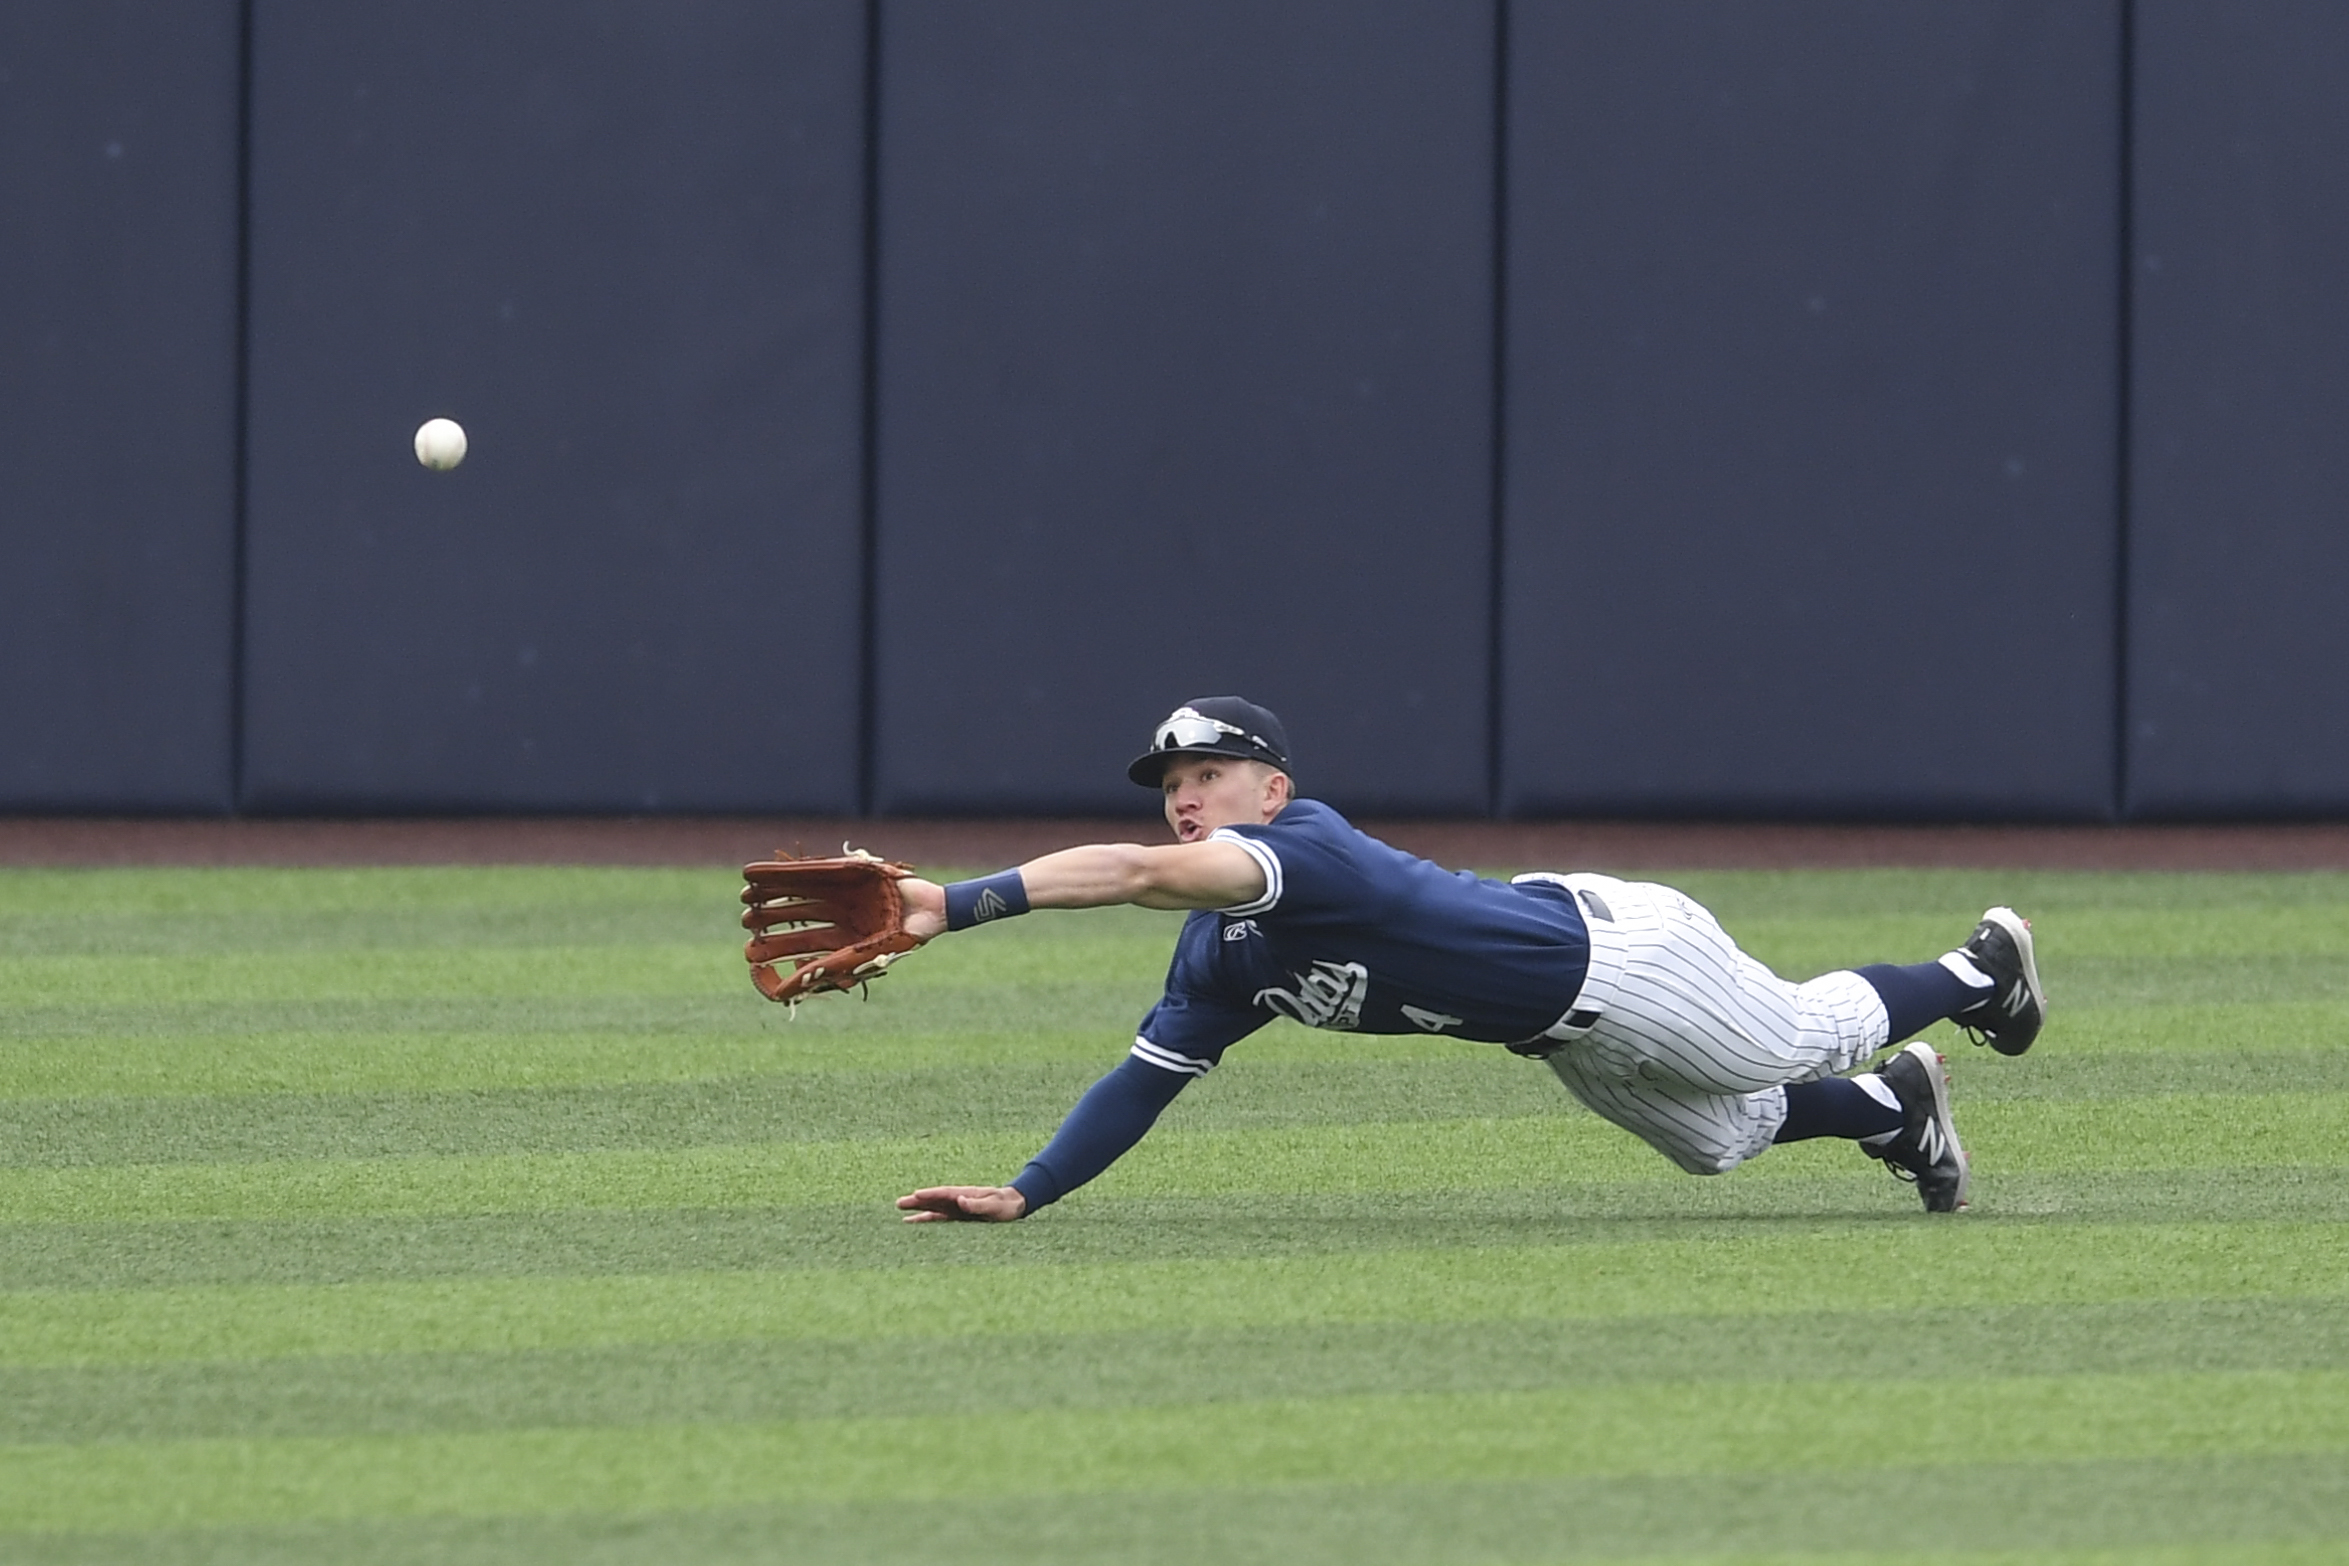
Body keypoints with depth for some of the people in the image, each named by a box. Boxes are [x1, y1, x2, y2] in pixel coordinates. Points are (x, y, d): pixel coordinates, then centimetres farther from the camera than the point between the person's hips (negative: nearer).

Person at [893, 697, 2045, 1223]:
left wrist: (961, 903, -57)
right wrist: (1025, 1193, -13)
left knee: (1812, 1038, 14)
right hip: (1566, 1042, 7)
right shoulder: (1218, 960, -6)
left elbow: (1139, 873, -49)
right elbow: (1143, 1079, -1)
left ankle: (1981, 971, 41)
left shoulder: (1306, 849, -34)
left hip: (1620, 954, -7)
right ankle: (1894, 1110, 51)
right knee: (1720, 1139, 25)